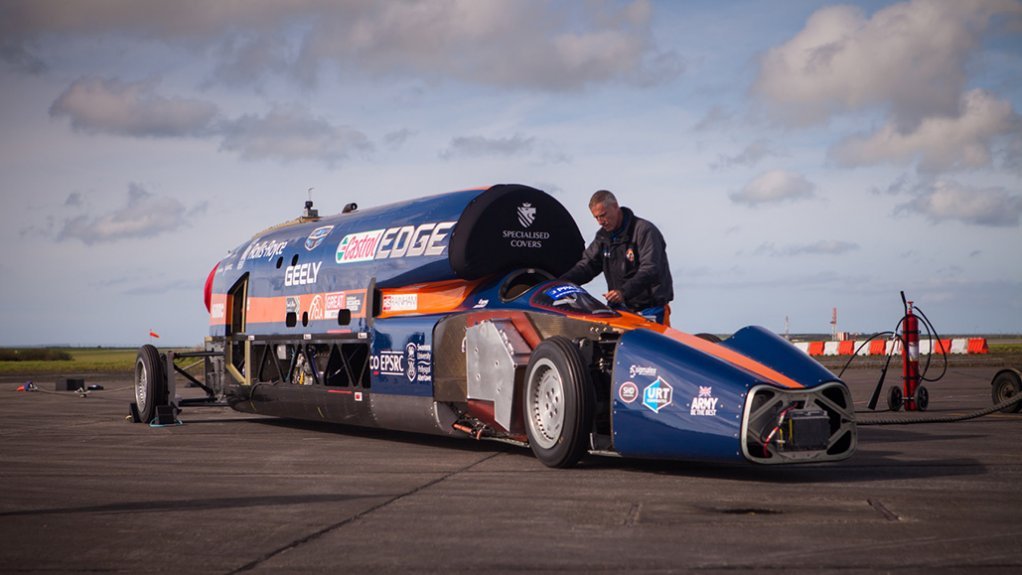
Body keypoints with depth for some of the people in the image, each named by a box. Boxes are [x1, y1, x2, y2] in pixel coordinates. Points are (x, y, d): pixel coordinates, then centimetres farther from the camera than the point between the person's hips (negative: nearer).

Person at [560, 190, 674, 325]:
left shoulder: (644, 230, -12)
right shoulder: (604, 236, 12)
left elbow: (650, 271, -21)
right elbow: (587, 265, 15)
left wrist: (624, 292, -33)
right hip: (619, 307, 6)